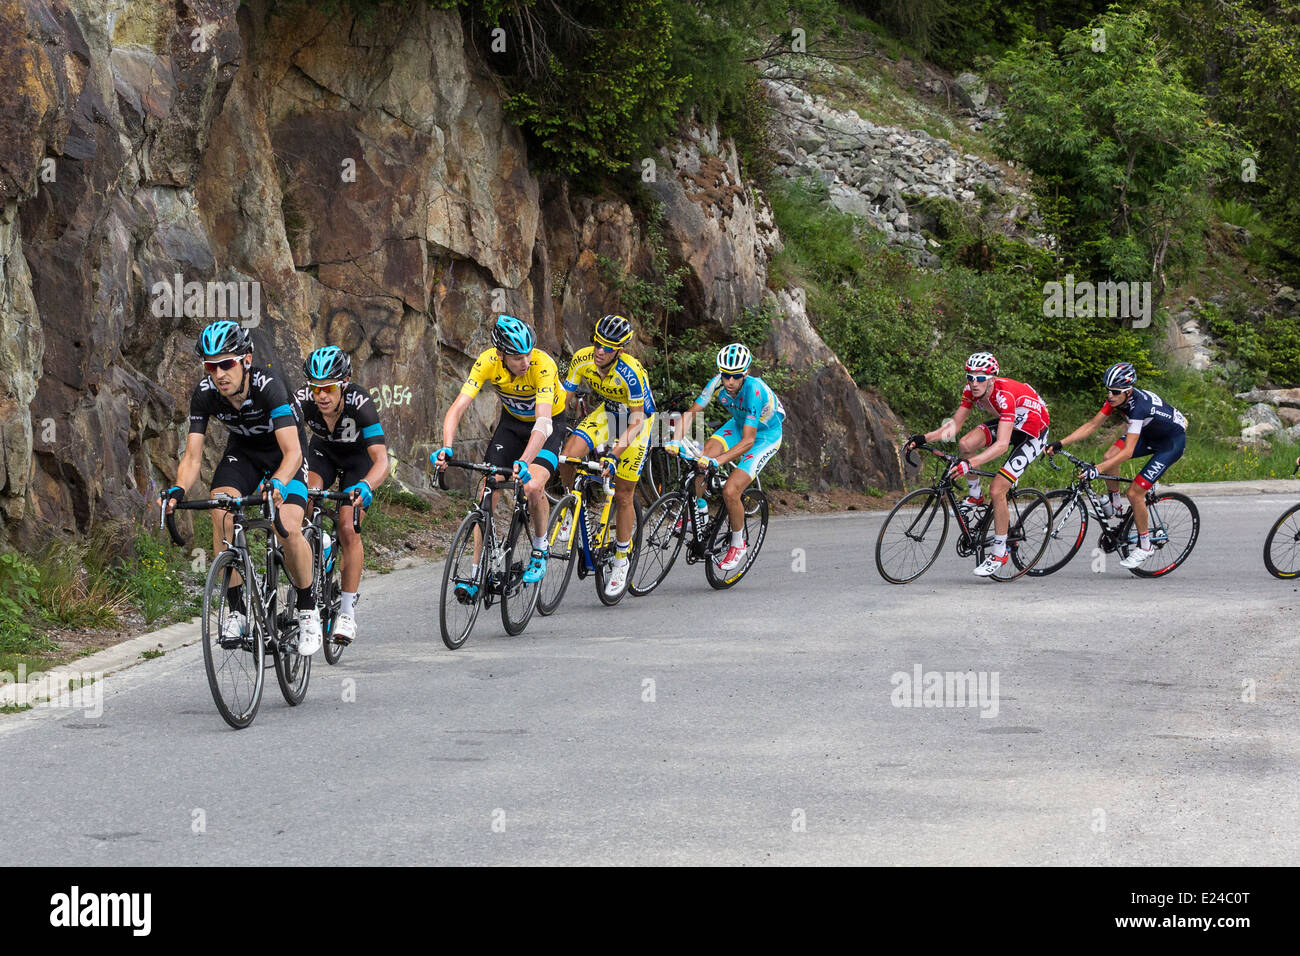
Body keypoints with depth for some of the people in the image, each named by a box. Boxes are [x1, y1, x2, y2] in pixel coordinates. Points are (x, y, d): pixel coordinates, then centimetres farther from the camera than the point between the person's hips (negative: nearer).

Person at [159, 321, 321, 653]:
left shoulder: (269, 386, -35)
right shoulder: (204, 394, -22)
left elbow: (292, 452, -41)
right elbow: (192, 457, -21)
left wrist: (278, 485, -61)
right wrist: (179, 489, -42)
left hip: (283, 453, -3)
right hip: (242, 450, 3)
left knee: (289, 530, -24)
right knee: (221, 513, -25)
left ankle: (308, 610, 0)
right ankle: (236, 610, -14)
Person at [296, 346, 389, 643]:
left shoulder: (360, 404, -38)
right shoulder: (303, 399, -31)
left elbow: (381, 461, -45)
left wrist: (364, 487, -65)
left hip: (358, 457, -2)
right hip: (323, 451, 2)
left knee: (348, 529, -15)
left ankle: (347, 610, -2)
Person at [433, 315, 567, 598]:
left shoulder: (543, 365, -36)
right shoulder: (488, 362, -26)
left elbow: (543, 422, -45)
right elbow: (458, 406, -30)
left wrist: (524, 463, -59)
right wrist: (446, 449, -47)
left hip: (550, 424, -4)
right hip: (512, 422, 4)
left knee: (533, 487, -26)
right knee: (488, 494, -8)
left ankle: (540, 551, 0)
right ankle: (478, 574, 0)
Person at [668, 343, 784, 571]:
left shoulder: (754, 391, -37)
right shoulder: (718, 382, -22)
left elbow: (748, 441, -40)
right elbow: (691, 412, -15)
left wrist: (718, 461, -50)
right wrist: (677, 441, -32)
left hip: (765, 435, -6)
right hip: (740, 424, 6)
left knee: (730, 491, -19)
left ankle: (738, 544, 5)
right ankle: (700, 511, 7)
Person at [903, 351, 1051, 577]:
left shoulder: (1004, 395, -36)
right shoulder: (972, 390, -14)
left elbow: (1001, 444, -43)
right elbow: (955, 424, -7)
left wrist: (970, 464, -54)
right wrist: (923, 438, -22)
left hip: (1033, 433, -7)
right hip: (1009, 423, 7)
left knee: (997, 491, -17)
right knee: (965, 444, -20)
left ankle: (999, 554, -2)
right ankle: (975, 497, 6)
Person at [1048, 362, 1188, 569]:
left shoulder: (1138, 406, -37)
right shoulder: (1117, 398, -14)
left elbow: (1127, 452, -41)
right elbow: (1092, 425, -9)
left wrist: (1097, 469, -49)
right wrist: (1059, 444, -17)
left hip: (1173, 441, -8)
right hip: (1149, 435, 8)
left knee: (1134, 493, -14)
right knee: (1109, 457, -16)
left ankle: (1145, 547, 3)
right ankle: (1114, 502, 10)